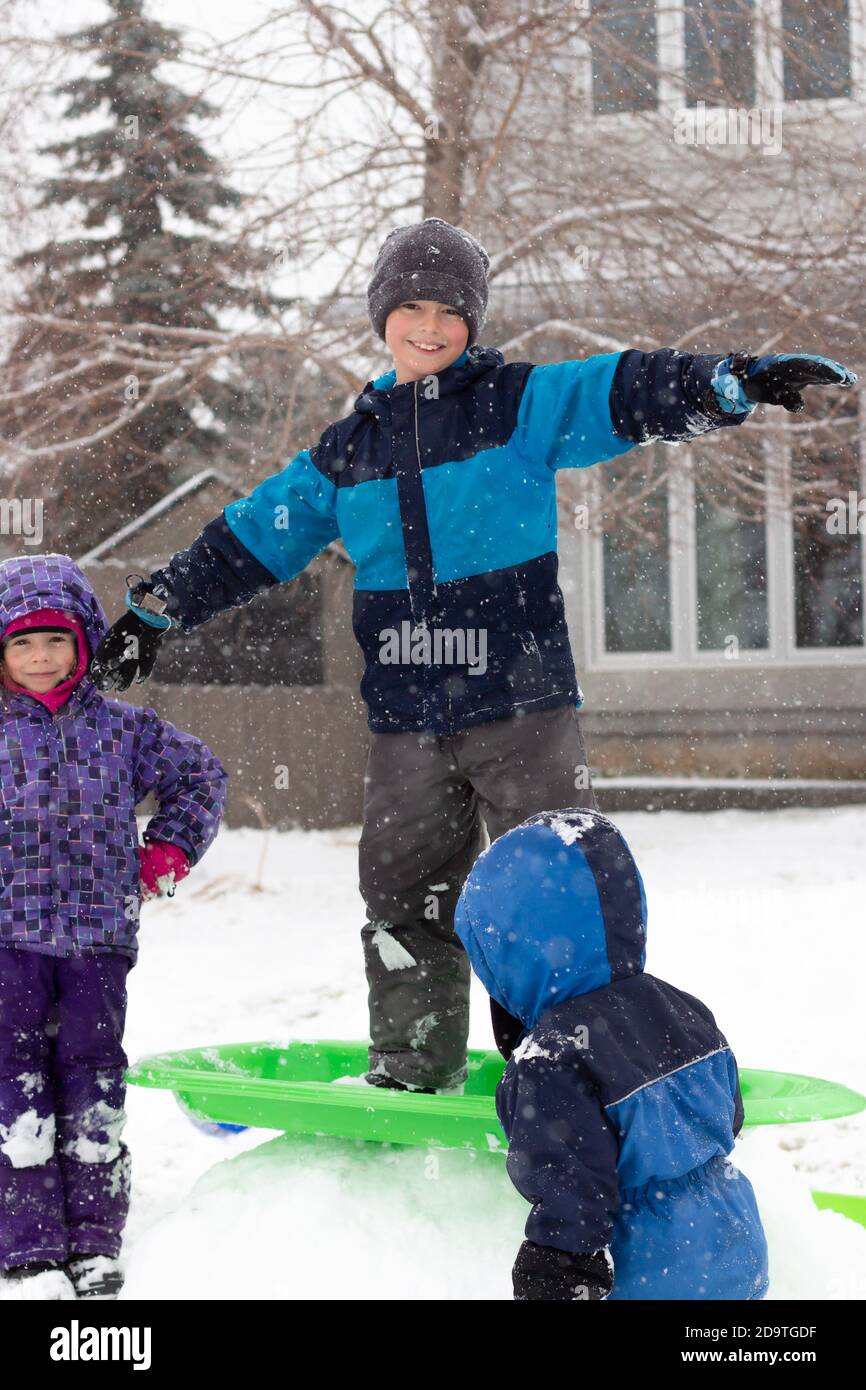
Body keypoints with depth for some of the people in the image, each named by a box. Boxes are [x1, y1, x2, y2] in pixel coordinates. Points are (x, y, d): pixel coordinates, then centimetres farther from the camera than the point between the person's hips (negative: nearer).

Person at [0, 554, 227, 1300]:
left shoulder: (122, 727, 6)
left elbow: (200, 774, 19)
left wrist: (168, 851, 11)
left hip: (97, 934, 1)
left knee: (92, 1075, 5)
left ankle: (93, 1241, 14)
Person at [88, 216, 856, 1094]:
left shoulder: (522, 404, 1)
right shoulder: (347, 450, 13)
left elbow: (629, 393, -12)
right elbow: (250, 539, 20)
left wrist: (736, 381, -28)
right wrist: (153, 613, 22)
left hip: (524, 704, -4)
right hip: (407, 722, 4)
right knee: (407, 901, 8)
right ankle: (412, 1072, 20)